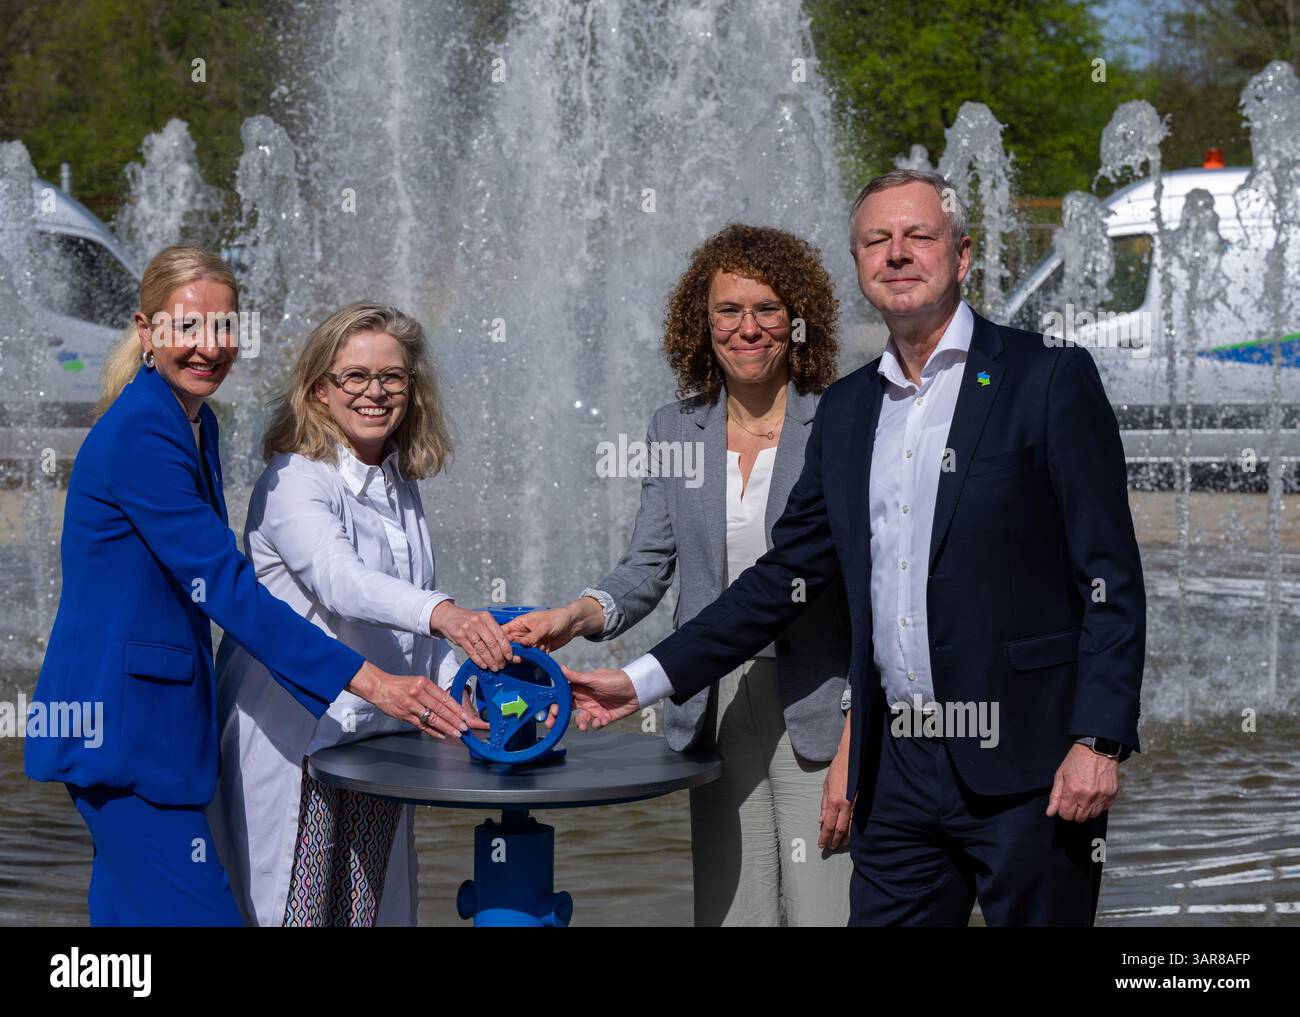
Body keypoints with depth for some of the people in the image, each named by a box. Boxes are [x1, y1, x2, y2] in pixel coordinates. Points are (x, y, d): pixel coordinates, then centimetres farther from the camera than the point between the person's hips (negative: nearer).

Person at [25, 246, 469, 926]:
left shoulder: (194, 423, 12)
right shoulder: (138, 435, -18)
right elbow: (226, 588, -24)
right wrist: (367, 682, -27)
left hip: (155, 713, 10)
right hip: (122, 720, -10)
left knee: (134, 908, 13)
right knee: (196, 909, -10)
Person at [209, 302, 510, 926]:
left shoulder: (401, 488, 12)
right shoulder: (293, 481, -12)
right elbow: (338, 579, -30)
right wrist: (441, 612, -46)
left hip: (380, 741, 7)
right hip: (294, 743, -7)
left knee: (371, 909, 11)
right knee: (296, 909, -3)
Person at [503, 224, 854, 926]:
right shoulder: (675, 430, 10)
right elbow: (648, 568, 8)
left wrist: (855, 746, -11)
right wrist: (577, 615, -14)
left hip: (818, 711, -3)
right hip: (719, 707, 4)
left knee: (826, 913, -6)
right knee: (729, 913, 4)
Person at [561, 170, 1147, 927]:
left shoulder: (1050, 379, -4)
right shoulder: (847, 409, 13)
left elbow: (1112, 579, -7)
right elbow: (788, 574, 15)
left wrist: (1098, 741, -15)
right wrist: (647, 680, 10)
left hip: (1027, 770, -5)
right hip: (899, 775, 5)